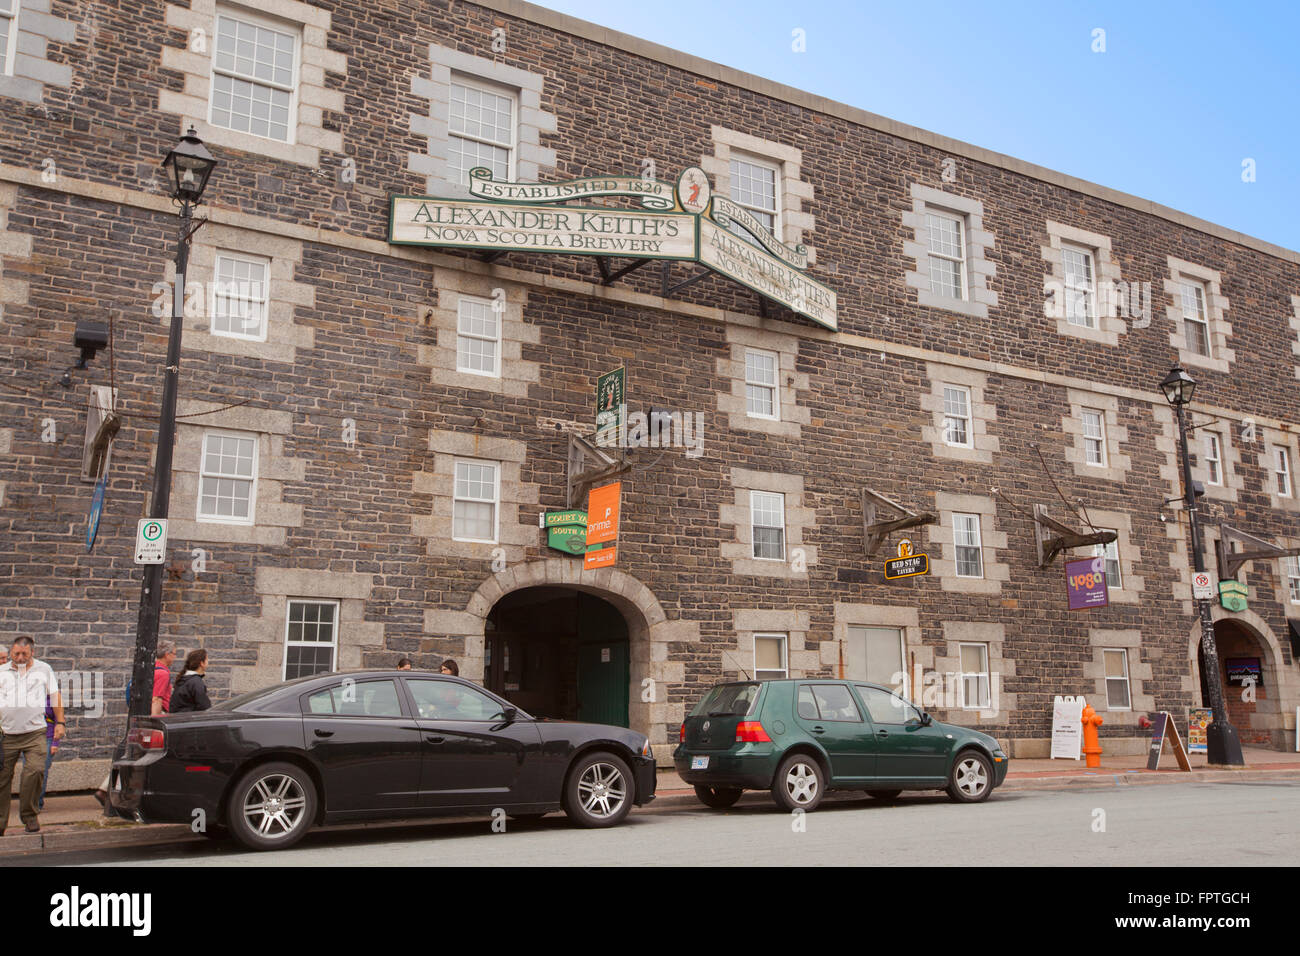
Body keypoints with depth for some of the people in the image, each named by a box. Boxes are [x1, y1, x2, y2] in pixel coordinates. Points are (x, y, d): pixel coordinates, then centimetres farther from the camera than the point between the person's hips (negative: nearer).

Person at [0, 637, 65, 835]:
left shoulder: (43, 669, 11)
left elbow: (55, 696, 16)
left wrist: (60, 722, 10)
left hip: (34, 732, -1)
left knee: (35, 771, -16)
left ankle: (29, 814, 0)